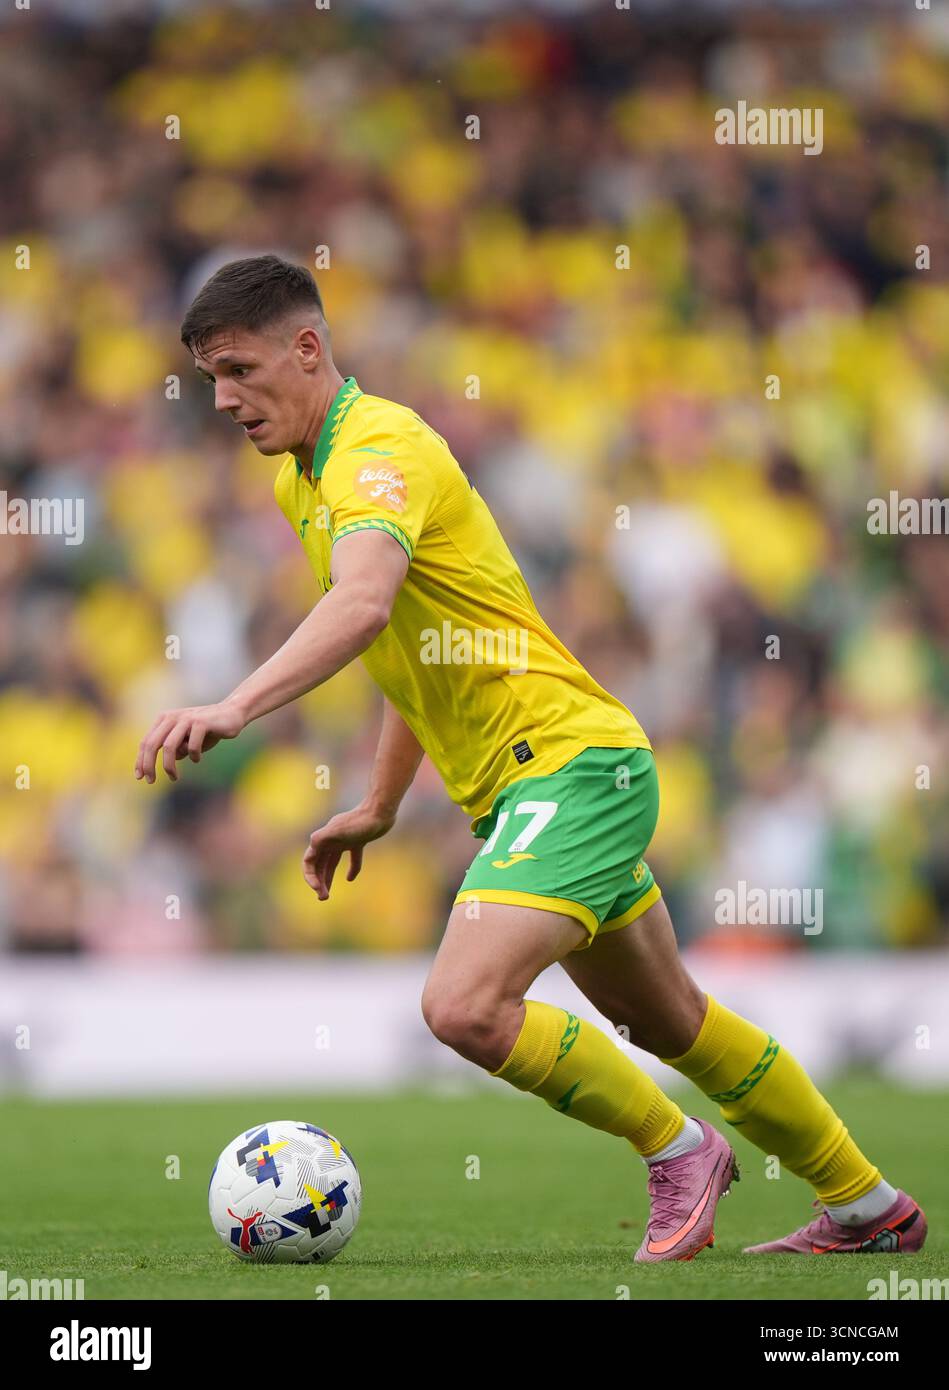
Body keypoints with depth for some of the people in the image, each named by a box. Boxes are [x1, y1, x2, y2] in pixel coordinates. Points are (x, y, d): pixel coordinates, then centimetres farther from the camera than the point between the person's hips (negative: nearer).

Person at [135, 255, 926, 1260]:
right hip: (516, 787, 11)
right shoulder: (302, 472, 12)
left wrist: (235, 708, -52)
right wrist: (380, 805, 23)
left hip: (570, 762, -11)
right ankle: (868, 1206, 34)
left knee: (464, 1007, -25)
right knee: (666, 1020, 20)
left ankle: (678, 1150, -3)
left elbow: (362, 604, -41)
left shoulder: (379, 450, -19)